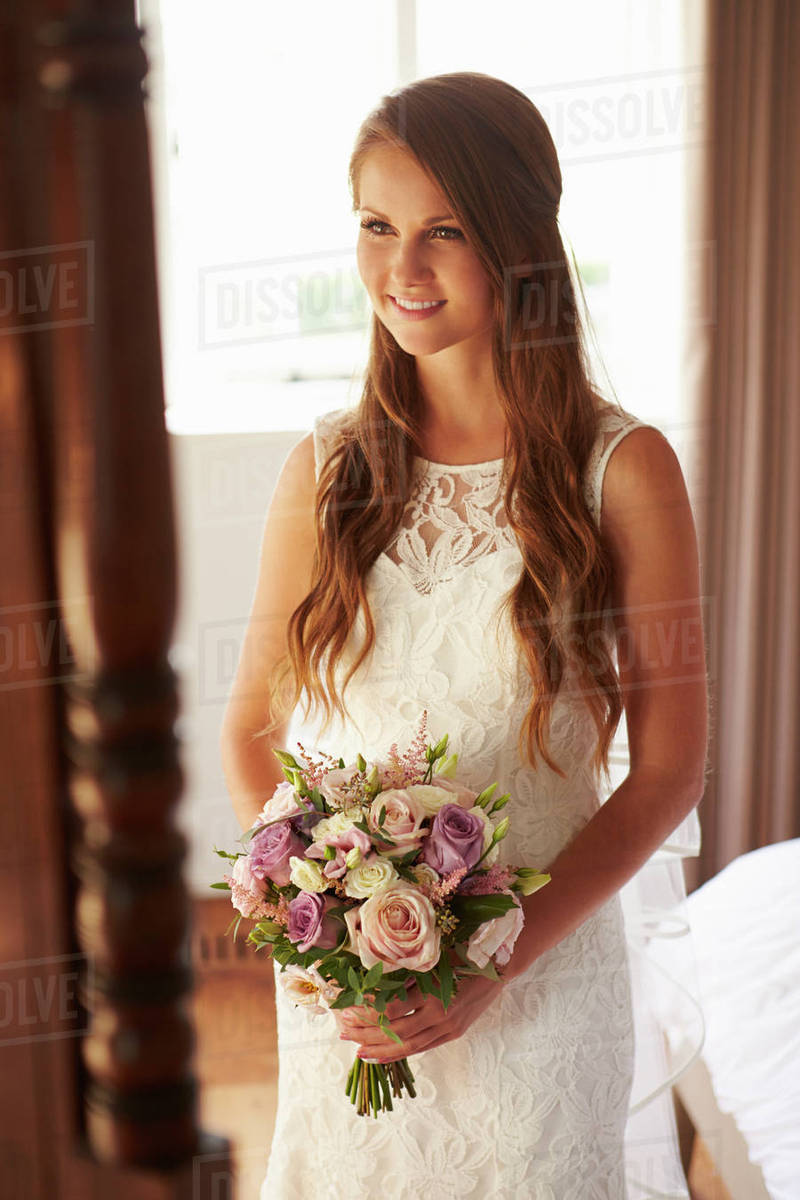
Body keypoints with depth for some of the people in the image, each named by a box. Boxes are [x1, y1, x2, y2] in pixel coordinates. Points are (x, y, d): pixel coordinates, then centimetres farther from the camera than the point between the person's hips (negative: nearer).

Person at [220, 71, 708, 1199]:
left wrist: (503, 962, -15)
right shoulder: (327, 467, -2)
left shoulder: (624, 469, -10)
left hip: (541, 989, -2)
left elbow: (669, 768, -8)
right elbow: (253, 724, 4)